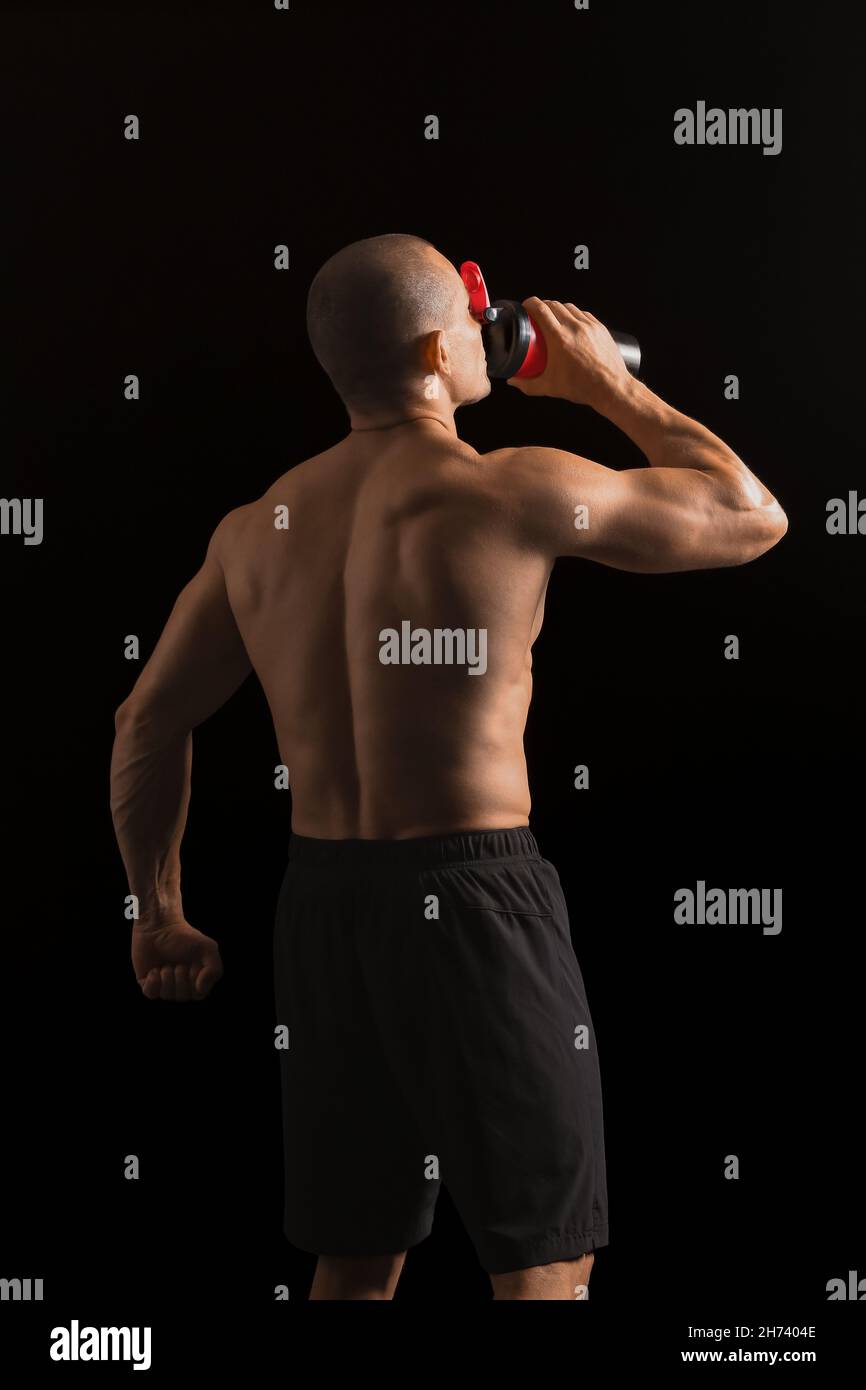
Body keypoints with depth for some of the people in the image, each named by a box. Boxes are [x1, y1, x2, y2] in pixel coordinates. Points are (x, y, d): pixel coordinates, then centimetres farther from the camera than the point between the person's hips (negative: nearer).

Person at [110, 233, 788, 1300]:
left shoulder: (257, 526, 6)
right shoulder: (514, 492, -11)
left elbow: (150, 722, 10)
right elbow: (752, 516, 0)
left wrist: (158, 914, 19)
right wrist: (613, 386, 10)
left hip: (320, 900, 6)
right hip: (473, 895, -6)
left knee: (355, 1261, 19)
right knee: (546, 1261, 9)